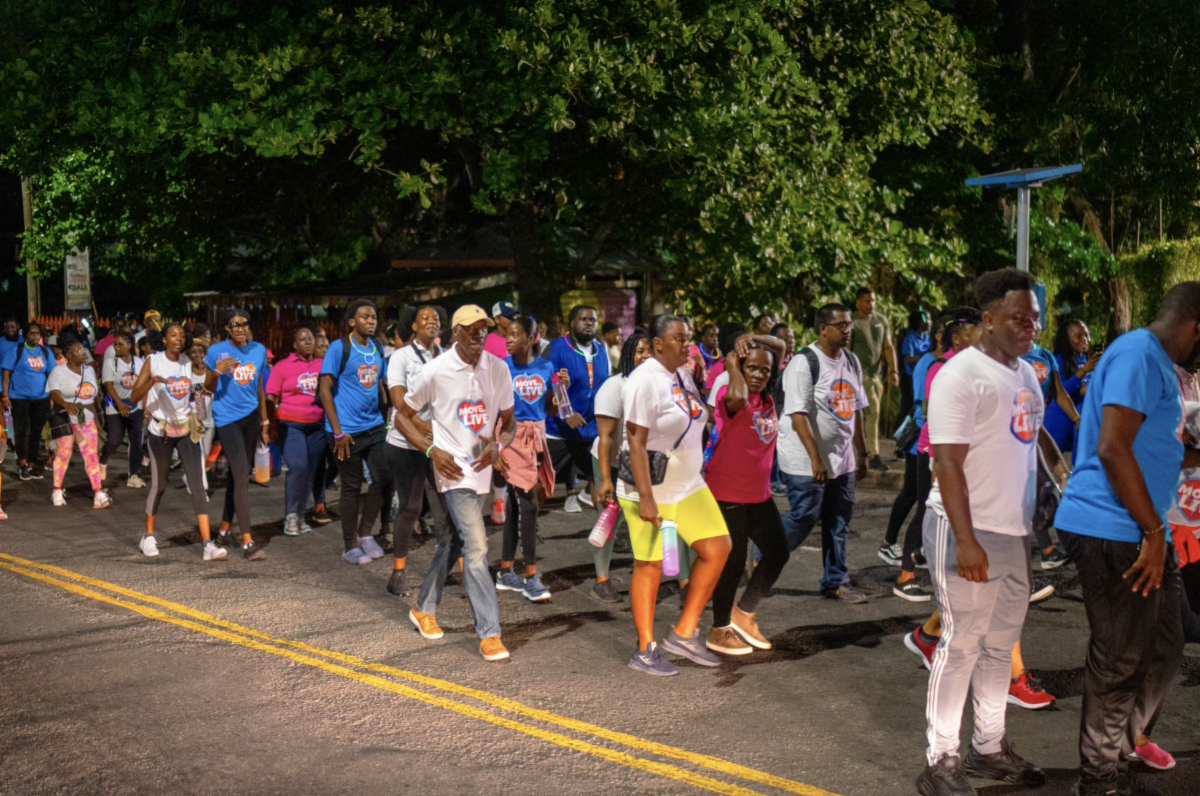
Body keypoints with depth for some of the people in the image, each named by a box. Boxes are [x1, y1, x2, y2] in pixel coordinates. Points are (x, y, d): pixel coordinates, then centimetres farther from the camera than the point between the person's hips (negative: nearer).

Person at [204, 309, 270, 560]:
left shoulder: (259, 350, 7)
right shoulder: (217, 351, -5)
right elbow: (208, 389, -1)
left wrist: (265, 422, 18)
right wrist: (217, 372, -21)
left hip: (251, 416, 5)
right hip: (227, 419, -5)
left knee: (238, 474, 13)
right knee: (242, 477, -12)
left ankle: (225, 526, 30)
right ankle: (247, 541, -14)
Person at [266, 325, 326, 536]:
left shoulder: (322, 365, 7)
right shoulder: (282, 366, -1)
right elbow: (271, 397, -1)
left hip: (317, 425, 4)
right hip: (291, 424, -4)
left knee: (311, 471, 6)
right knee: (298, 467, -18)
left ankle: (300, 515, 20)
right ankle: (290, 516, -4)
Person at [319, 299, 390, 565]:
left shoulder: (377, 349, 8)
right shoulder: (339, 348, -10)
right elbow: (325, 390, -12)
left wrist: (387, 419, 11)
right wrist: (337, 432, -15)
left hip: (375, 427, 6)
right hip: (348, 432, -6)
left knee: (384, 479, 4)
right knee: (352, 487, 2)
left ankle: (365, 532, 24)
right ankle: (350, 547, 16)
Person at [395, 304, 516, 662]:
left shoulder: (498, 369, 3)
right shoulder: (436, 371, -8)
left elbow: (508, 421, 11)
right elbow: (402, 415, 1)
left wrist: (497, 444, -11)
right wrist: (432, 450, -12)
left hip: (483, 467, 5)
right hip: (453, 468, -5)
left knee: (452, 541, 17)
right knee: (476, 546, -13)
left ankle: (424, 609, 36)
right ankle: (489, 633, -9)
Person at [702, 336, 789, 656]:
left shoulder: (768, 399, 5)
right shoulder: (729, 397, -16)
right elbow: (737, 398, -44)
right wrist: (733, 364, -26)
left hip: (759, 494, 8)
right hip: (727, 494, -8)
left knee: (777, 553, 11)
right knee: (732, 562, 2)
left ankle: (744, 614, 30)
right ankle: (720, 631, 21)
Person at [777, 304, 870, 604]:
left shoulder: (851, 361, 10)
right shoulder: (804, 363, -15)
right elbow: (798, 415, -21)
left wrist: (861, 453, 16)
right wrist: (815, 458, -26)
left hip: (842, 459, 7)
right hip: (805, 461, -7)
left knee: (839, 523, 10)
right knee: (802, 519, -3)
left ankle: (835, 582, 20)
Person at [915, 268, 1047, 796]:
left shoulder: (1027, 373, 12)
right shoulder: (961, 376, -13)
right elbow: (948, 463, -17)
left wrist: (1043, 516, 11)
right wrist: (965, 541, -22)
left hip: (1016, 532, 8)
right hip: (971, 533, -8)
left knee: (1000, 643, 14)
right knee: (962, 644, -2)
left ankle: (990, 747, 25)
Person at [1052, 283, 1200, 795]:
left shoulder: (1157, 363, 18)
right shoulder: (1139, 355, -15)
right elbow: (1113, 449, -24)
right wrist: (1154, 531, -20)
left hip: (1138, 530, 10)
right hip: (1113, 531, -10)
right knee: (1119, 661, 0)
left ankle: (1130, 738, 37)